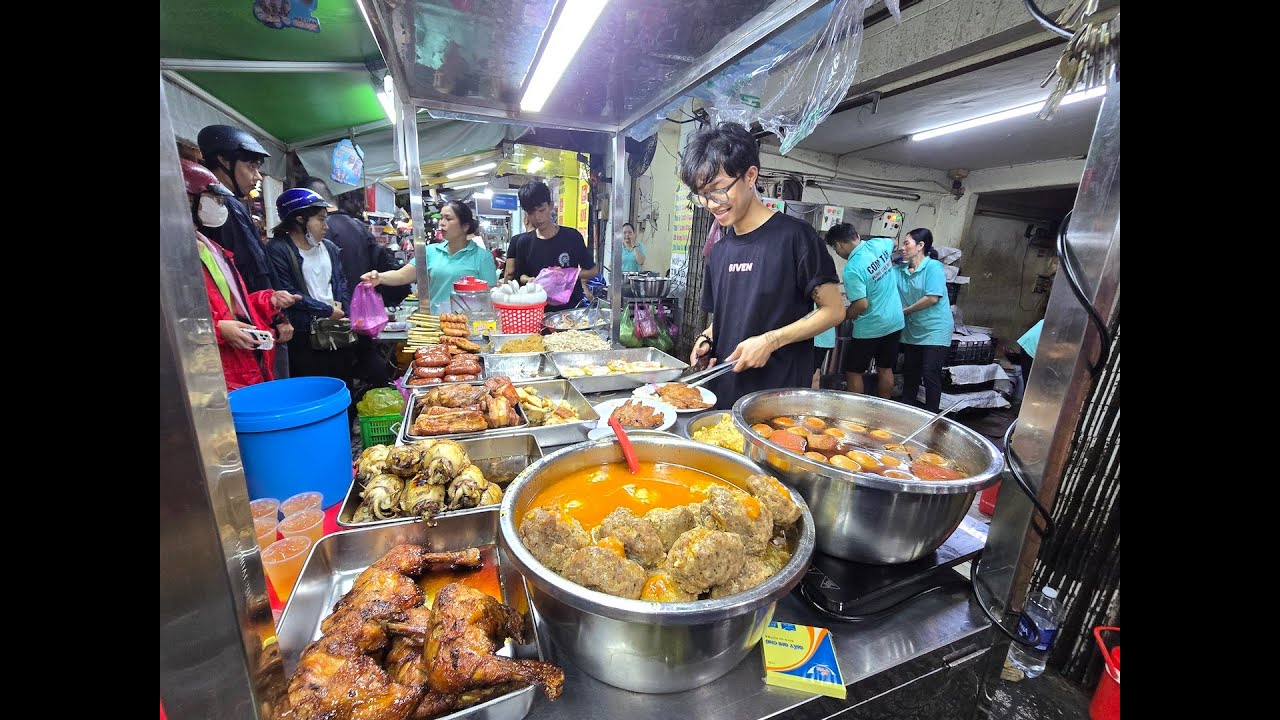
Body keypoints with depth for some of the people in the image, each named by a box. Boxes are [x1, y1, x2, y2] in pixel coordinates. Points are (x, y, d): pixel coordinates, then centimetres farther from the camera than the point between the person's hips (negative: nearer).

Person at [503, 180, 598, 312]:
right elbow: (520, 275, 16)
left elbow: (593, 270, 5)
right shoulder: (523, 242, 5)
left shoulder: (572, 237, -2)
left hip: (572, 308, -2)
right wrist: (528, 280, -7)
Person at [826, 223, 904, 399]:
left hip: (870, 328, -8)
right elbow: (894, 242, 25)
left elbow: (861, 305, -24)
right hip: (895, 322, 8)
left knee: (853, 372, 6)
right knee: (885, 369, 18)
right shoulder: (878, 244, -1)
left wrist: (842, 317, -7)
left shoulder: (852, 269, -23)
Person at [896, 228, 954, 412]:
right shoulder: (900, 270, 5)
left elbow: (933, 298, -19)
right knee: (910, 372, 13)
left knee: (930, 373, -5)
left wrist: (905, 310, -11)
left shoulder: (933, 267, -12)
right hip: (912, 330, 6)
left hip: (935, 330, -6)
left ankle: (931, 415, 7)